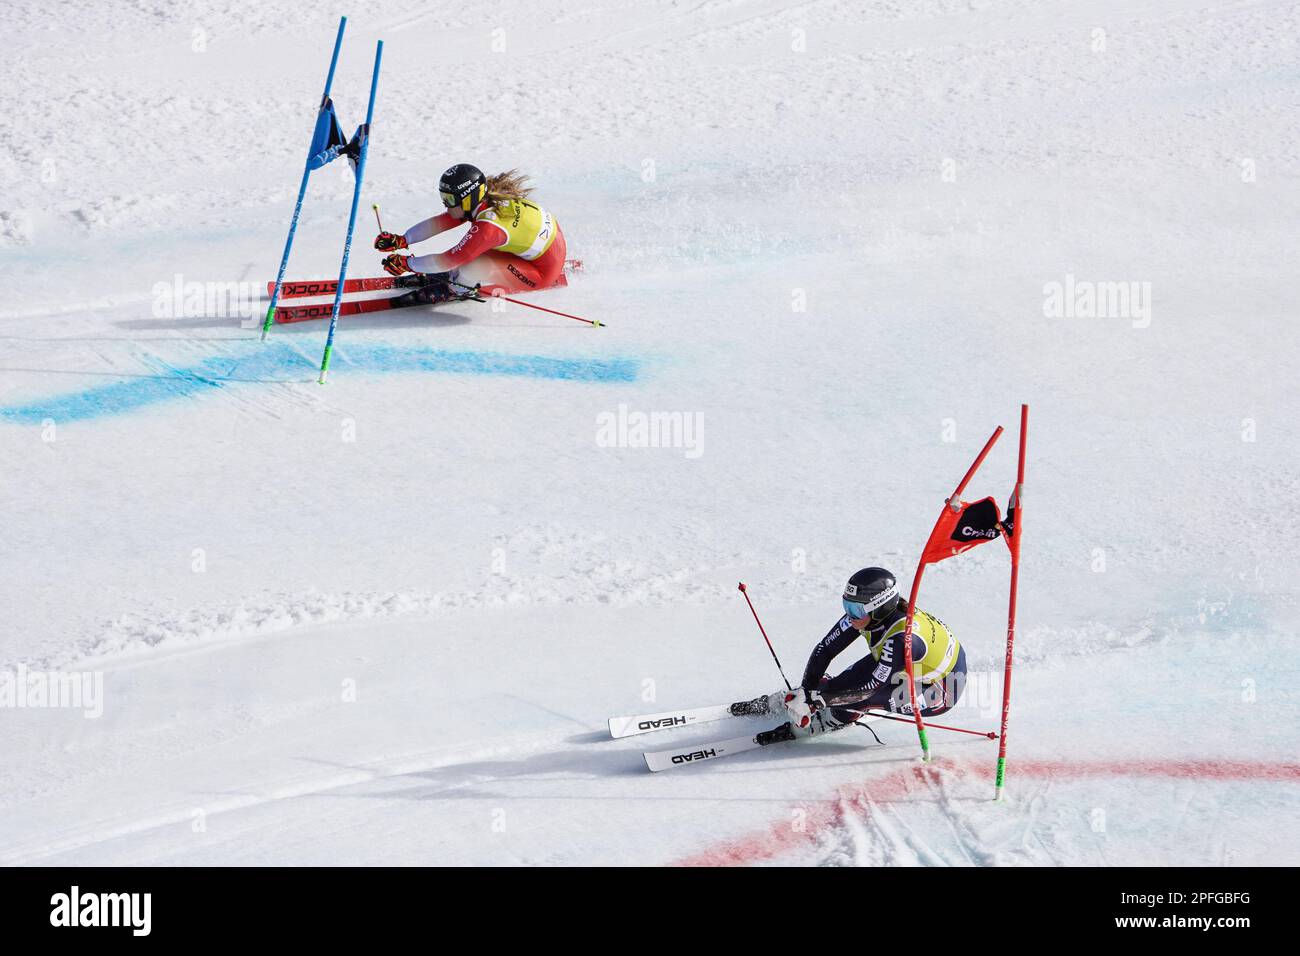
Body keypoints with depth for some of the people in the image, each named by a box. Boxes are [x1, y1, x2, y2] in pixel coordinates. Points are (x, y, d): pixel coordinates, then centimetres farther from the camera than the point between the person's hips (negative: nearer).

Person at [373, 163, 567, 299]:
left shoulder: (488, 227, -30)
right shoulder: (484, 199, -5)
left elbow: (449, 260, -25)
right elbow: (440, 223, 1)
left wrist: (406, 264, -15)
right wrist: (401, 240, -4)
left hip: (542, 273, -9)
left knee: (467, 269, -20)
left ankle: (453, 290, 9)